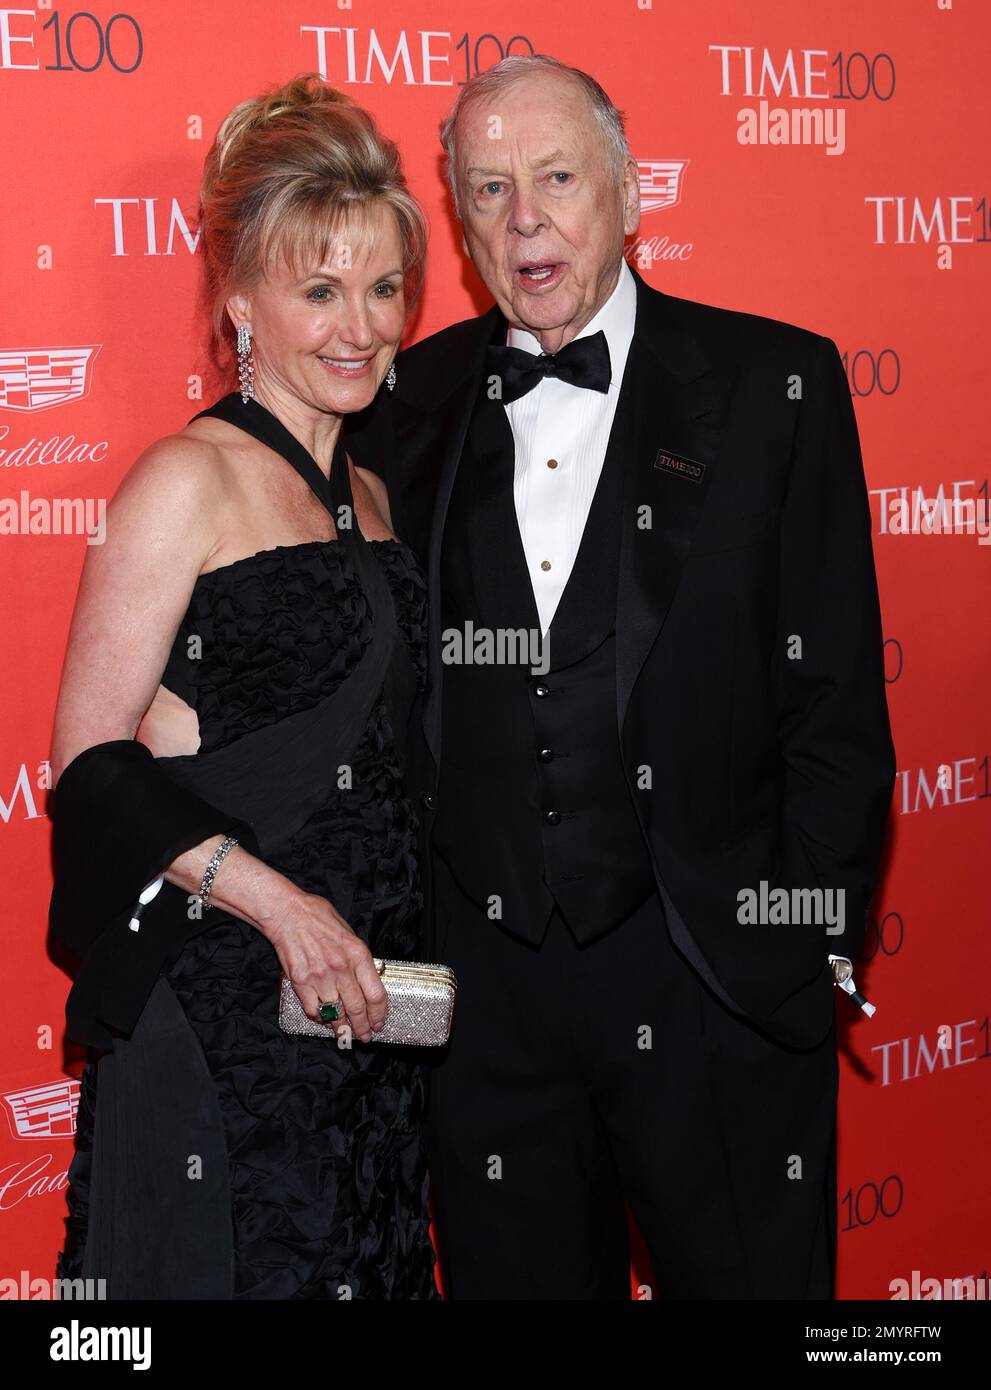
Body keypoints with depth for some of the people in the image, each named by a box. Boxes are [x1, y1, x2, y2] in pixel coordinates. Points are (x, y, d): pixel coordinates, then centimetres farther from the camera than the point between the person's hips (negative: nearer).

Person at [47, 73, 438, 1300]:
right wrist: (273, 899, -20)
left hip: (362, 1000, 7)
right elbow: (91, 759, -14)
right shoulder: (189, 480, -10)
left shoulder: (367, 496, 13)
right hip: (218, 1001, -7)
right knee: (224, 1265, 3)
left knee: (363, 1260, 14)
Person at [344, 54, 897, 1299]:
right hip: (478, 989, 3)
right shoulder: (408, 404, 6)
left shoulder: (774, 384, -1)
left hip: (717, 976, -2)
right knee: (515, 1278, 16)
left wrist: (816, 936, -7)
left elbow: (835, 694, -3)